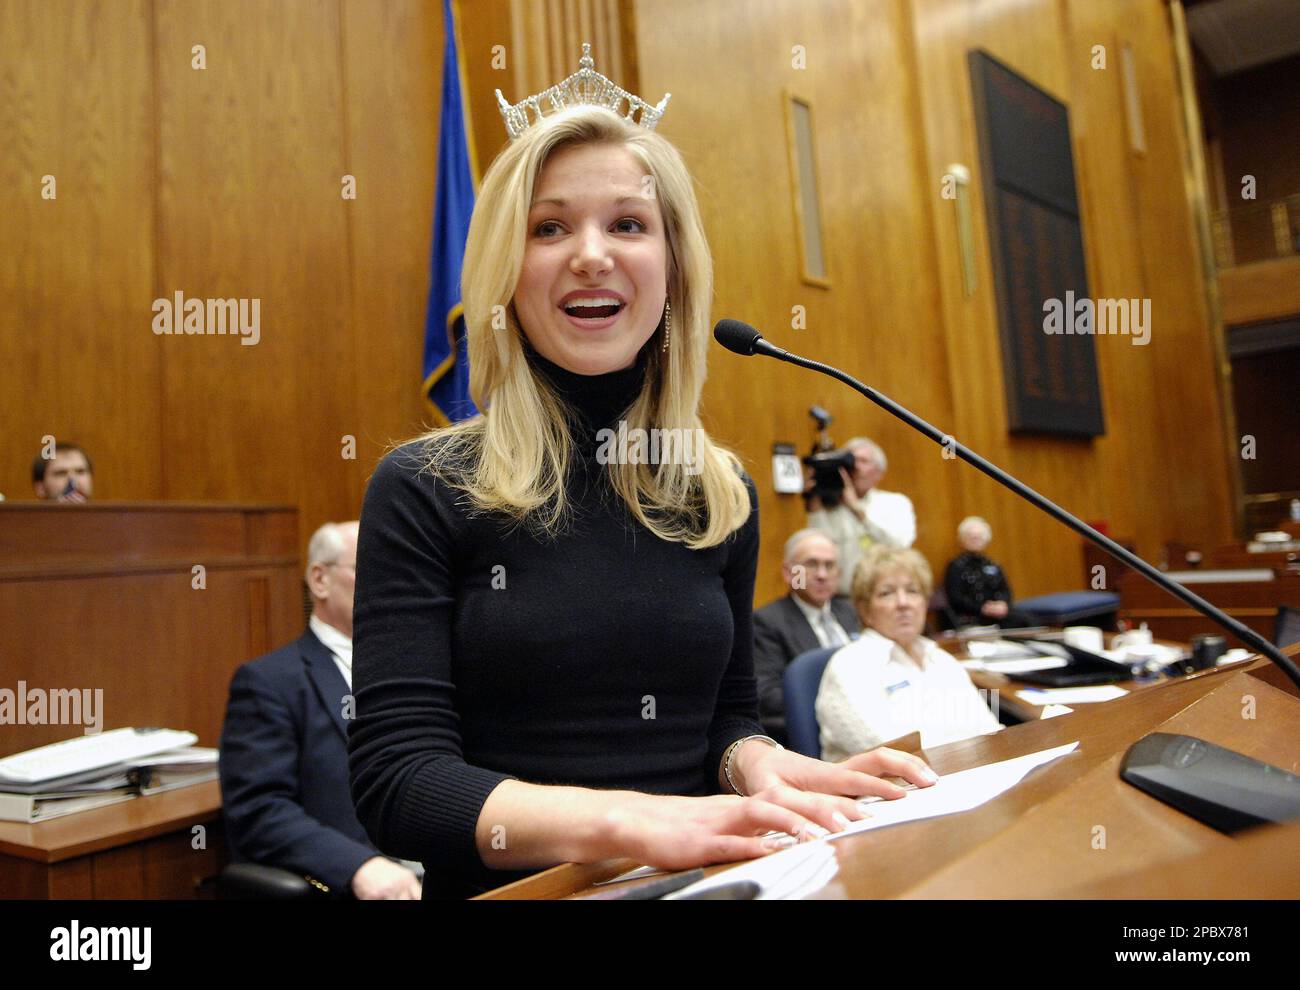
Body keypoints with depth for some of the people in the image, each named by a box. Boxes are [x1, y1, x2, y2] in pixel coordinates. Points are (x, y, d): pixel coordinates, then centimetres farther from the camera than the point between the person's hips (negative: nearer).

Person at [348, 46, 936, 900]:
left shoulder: (723, 495, 5)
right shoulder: (424, 488, -6)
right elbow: (396, 778, -12)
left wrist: (759, 766, -7)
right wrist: (626, 820, -25)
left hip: (697, 884, 4)